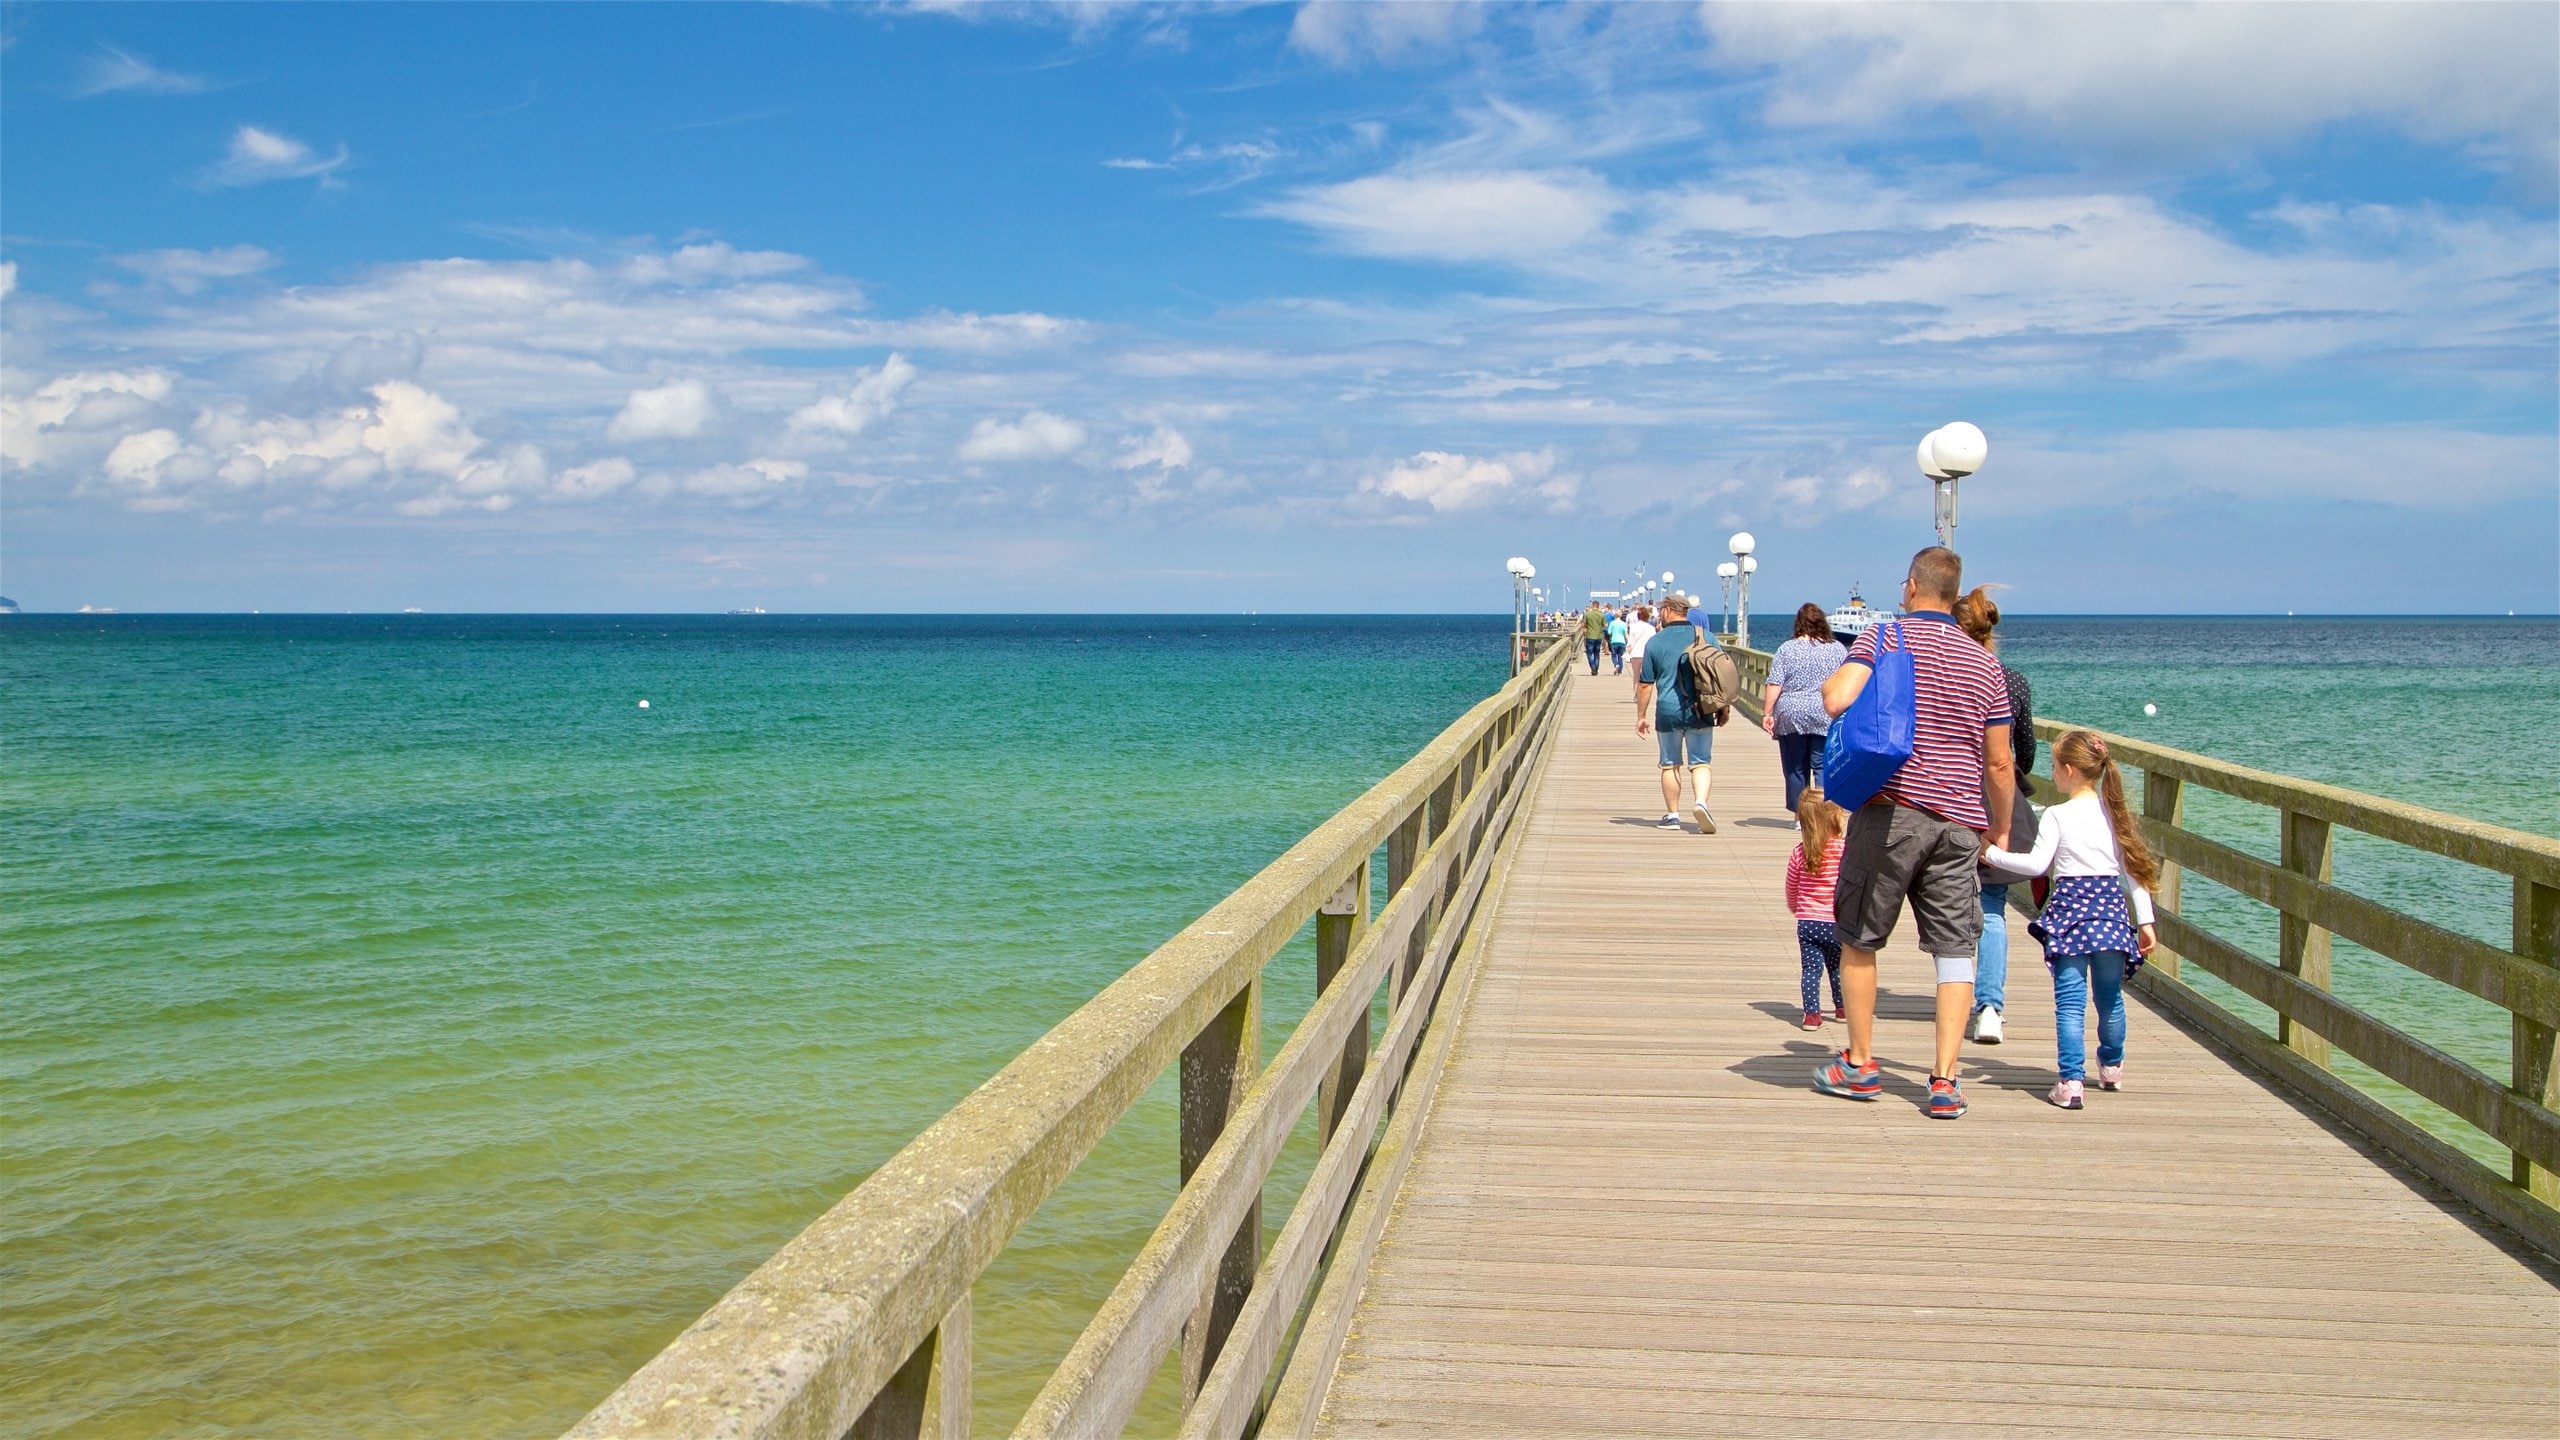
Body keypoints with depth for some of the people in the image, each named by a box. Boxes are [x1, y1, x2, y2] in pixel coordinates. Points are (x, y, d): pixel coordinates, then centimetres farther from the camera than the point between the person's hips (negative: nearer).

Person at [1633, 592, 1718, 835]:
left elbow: (1645, 684, 1)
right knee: (1699, 762, 6)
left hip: (1668, 711, -1)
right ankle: (1701, 801, -18)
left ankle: (1672, 815, 14)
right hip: (1700, 712, 1)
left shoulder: (1655, 642, -1)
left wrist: (1641, 715, 11)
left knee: (1670, 765, 11)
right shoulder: (1706, 637, 3)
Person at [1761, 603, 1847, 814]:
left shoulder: (1786, 649, 1)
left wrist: (1766, 713, -2)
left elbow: (1774, 685, -5)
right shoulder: (1838, 649, 4)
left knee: (1796, 769, 8)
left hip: (1791, 717, 0)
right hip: (1827, 718, 0)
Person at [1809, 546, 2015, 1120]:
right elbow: (1999, 762, 10)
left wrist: (1828, 684, 5)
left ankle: (1859, 1066, 18)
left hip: (1891, 809, -3)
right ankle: (1945, 1081, 0)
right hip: (1960, 821, 3)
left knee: (1859, 939, 11)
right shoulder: (1985, 663, 10)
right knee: (1955, 951, 5)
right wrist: (2000, 832, 21)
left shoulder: (1884, 636, -1)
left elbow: (1837, 701, -17)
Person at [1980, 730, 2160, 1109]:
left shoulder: (2057, 816, -7)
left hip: (2070, 908, -4)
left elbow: (2037, 865, -12)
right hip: (2111, 909, 4)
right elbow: (2135, 869, 7)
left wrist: (1993, 855, 0)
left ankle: (2071, 1081, -11)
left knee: (2070, 1000, -3)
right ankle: (2112, 1068, 38)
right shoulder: (2116, 813, 7)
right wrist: (2145, 921, 11)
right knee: (2110, 997, 19)